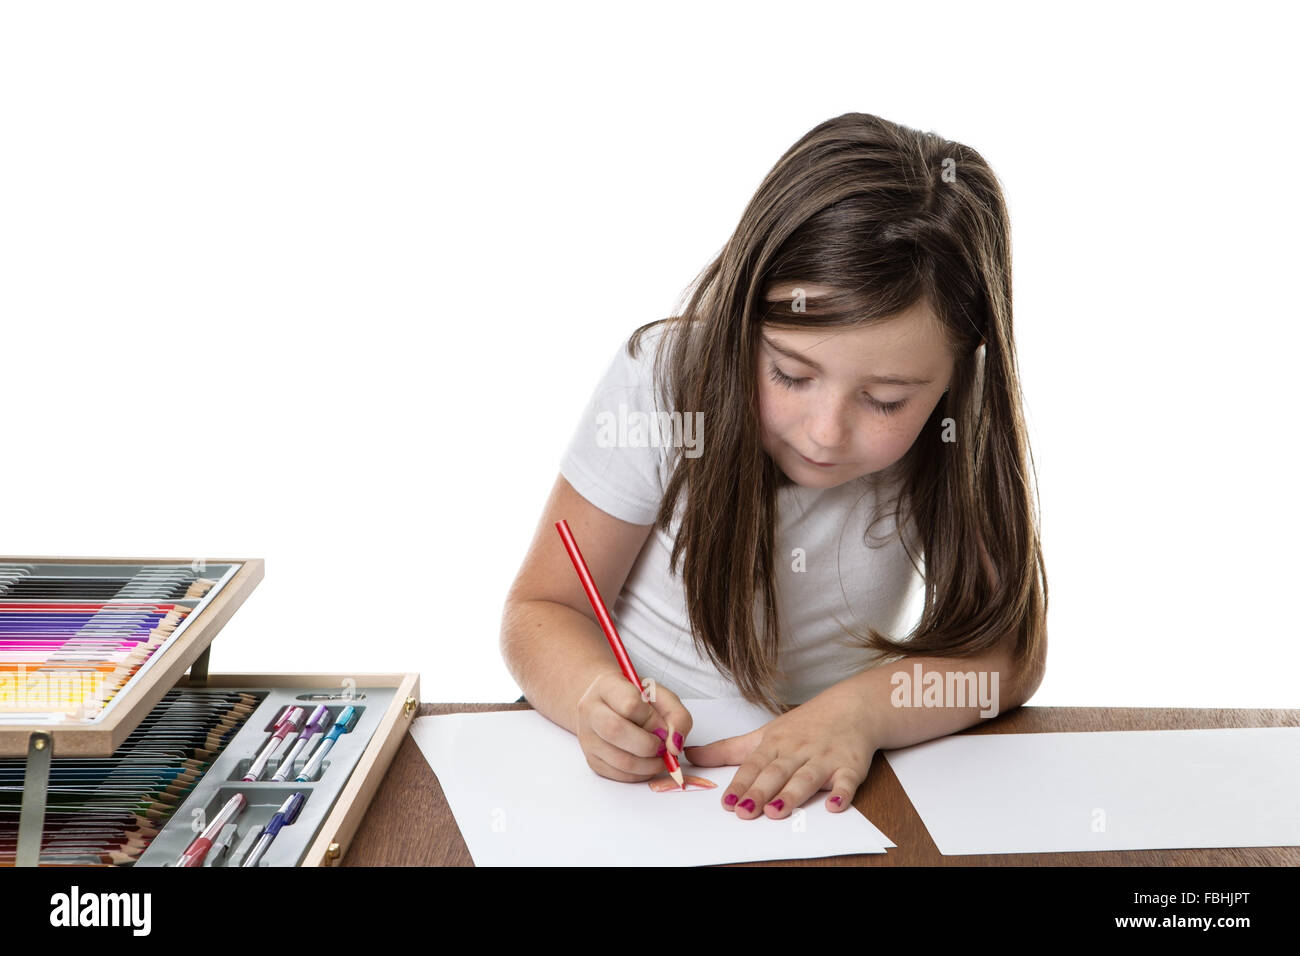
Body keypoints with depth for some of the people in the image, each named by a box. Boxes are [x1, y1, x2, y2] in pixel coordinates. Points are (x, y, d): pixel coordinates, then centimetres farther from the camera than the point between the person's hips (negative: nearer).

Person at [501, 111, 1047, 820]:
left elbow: (1010, 644, -13)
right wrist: (593, 696, -31)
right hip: (639, 765, 0)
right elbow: (543, 609, -9)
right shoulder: (663, 379, -16)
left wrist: (862, 709, -31)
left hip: (829, 788, 1)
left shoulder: (970, 425, -13)